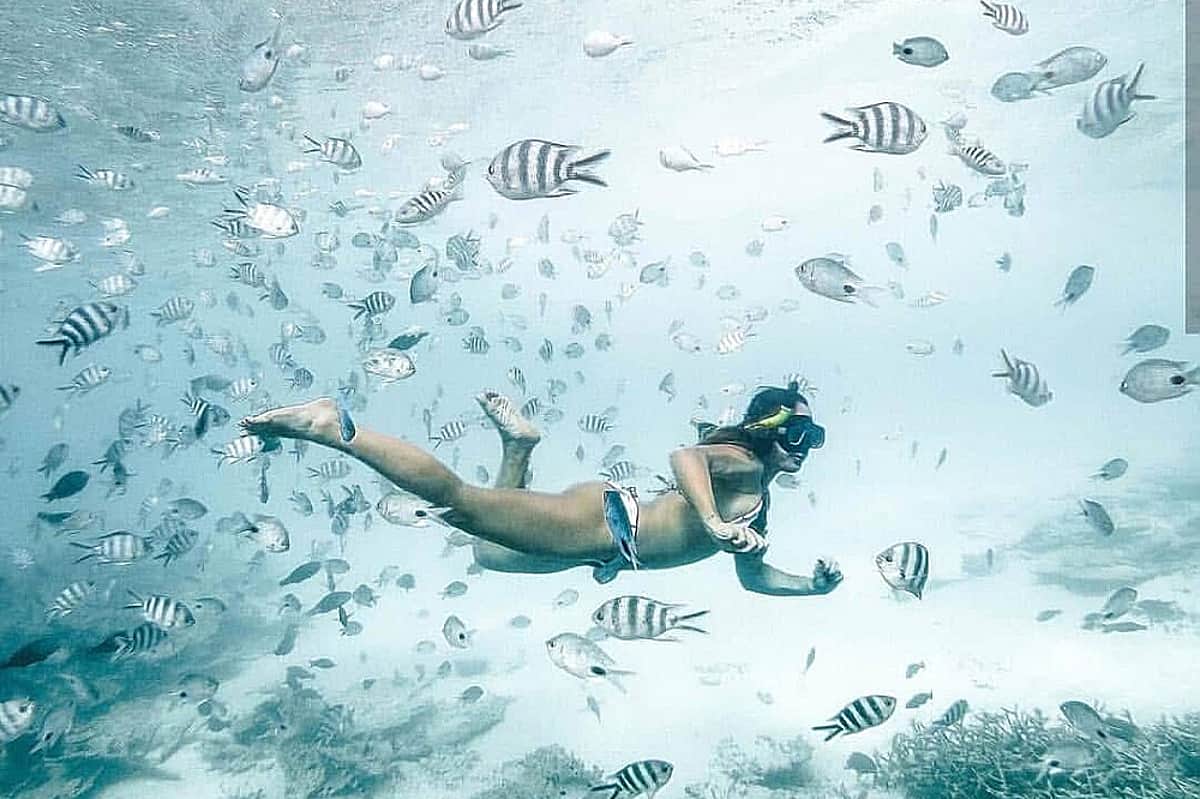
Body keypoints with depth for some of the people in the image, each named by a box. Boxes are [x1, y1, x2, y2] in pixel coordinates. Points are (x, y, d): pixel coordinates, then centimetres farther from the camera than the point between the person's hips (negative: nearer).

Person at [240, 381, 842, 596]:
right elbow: (684, 456, -32)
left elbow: (755, 576, 28)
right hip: (599, 520, -9)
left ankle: (520, 447, 29)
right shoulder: (740, 460, -9)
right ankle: (332, 426, -7)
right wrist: (714, 523, -37)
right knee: (457, 500, -12)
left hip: (603, 546, 9)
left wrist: (815, 585, 17)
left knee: (489, 552, 28)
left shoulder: (759, 501, 20)